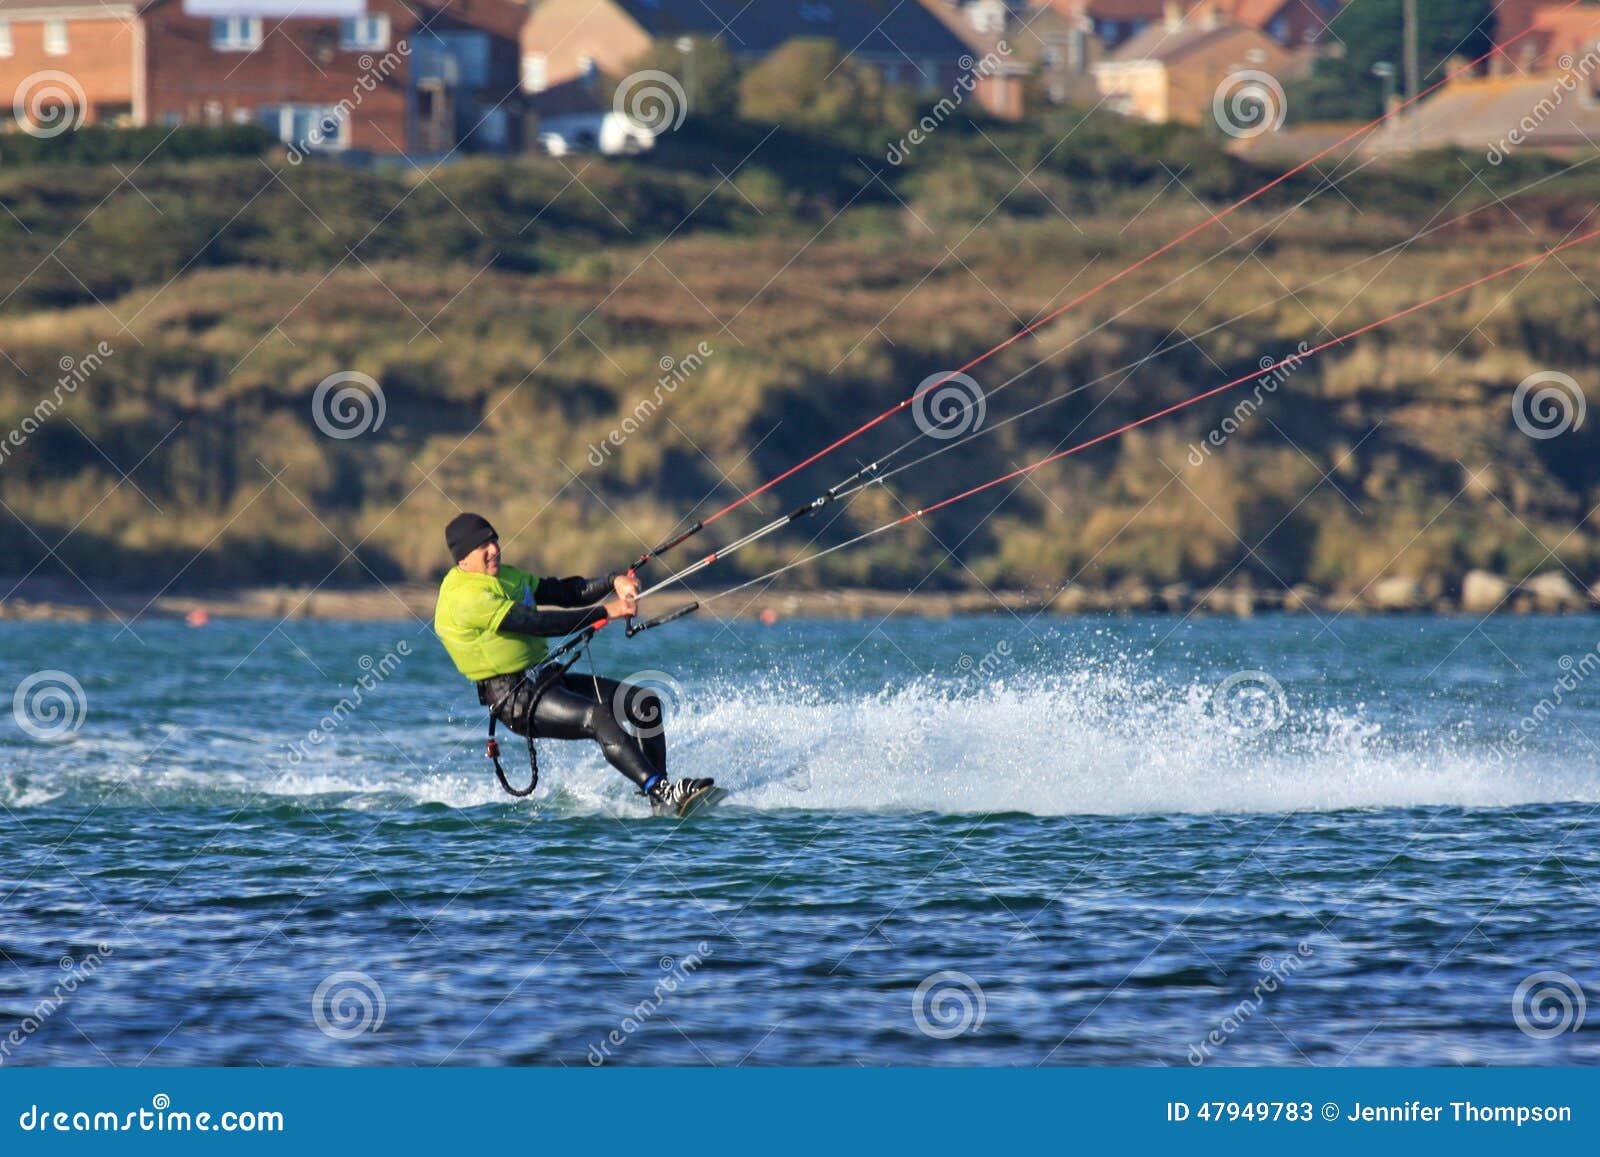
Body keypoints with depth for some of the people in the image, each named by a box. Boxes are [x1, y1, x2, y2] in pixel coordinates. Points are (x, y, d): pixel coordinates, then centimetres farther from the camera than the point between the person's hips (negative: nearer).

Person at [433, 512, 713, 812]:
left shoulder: (508, 576, 15)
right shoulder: (463, 596, -17)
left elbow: (565, 592, 11)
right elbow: (536, 623, -23)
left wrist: (614, 582, -8)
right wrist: (605, 611, -24)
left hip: (546, 679, 10)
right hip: (515, 697, -10)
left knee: (646, 703, 0)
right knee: (599, 717, -31)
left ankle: (660, 796, -1)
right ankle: (661, 792, -40)